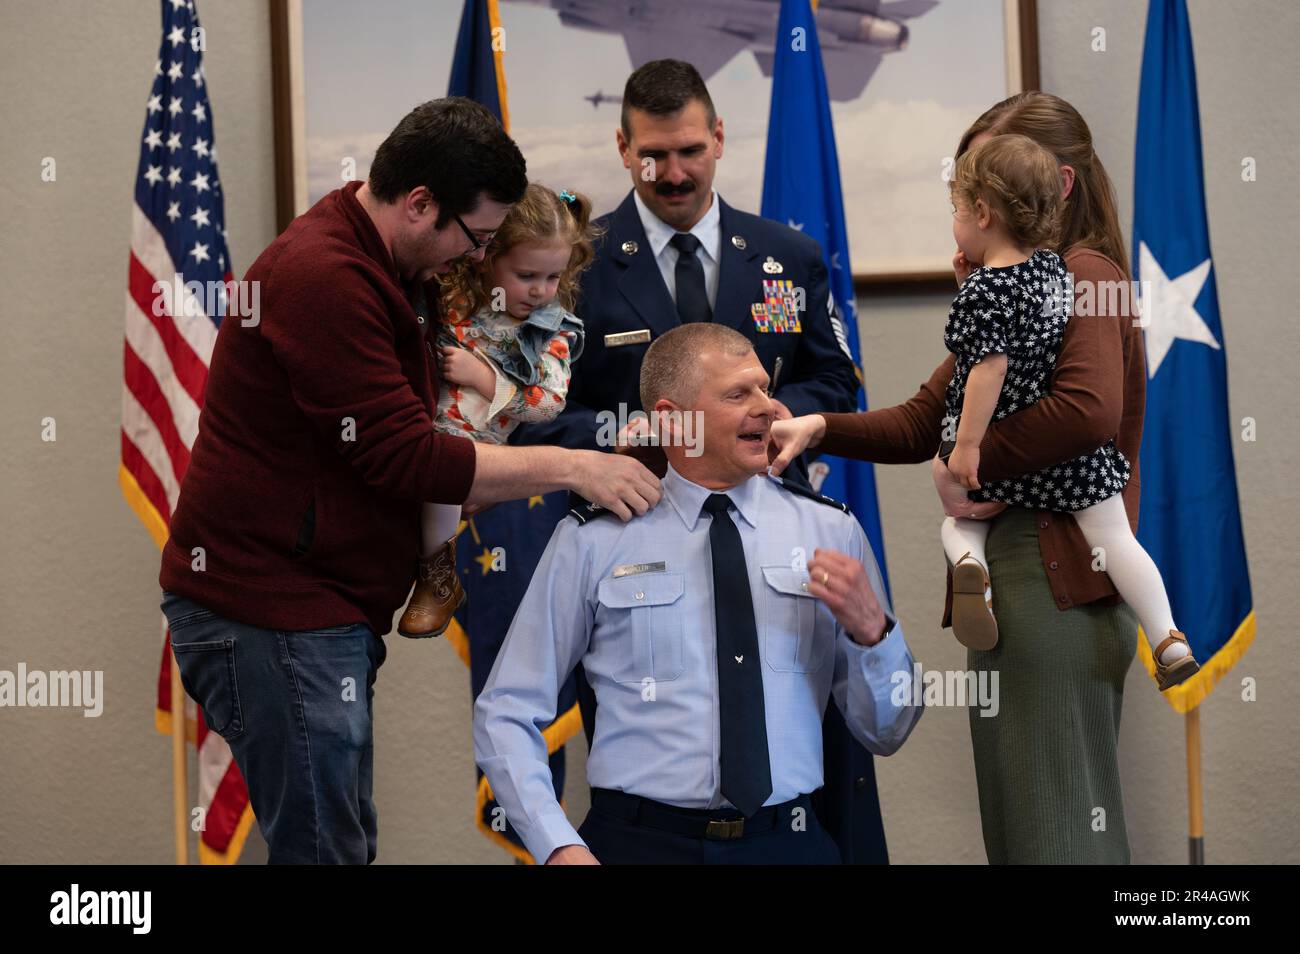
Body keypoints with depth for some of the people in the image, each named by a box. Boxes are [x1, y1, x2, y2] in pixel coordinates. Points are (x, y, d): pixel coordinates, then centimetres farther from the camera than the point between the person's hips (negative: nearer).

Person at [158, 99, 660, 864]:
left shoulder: (391, 266, 12)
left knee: (345, 838, 13)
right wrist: (571, 468, -18)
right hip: (272, 609, -10)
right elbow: (405, 457, -22)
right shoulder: (324, 276, -20)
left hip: (324, 603, 10)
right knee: (324, 846, -7)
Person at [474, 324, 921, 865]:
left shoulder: (831, 531, 12)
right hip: (639, 841, -2)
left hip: (786, 842, 2)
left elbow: (885, 734, 15)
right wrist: (559, 846, -8)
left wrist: (870, 629, -4)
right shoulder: (592, 541, 6)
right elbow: (505, 714, 6)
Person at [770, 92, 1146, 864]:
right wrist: (819, 430, -1)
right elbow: (922, 424, 16)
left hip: (1058, 588, -10)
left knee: (1059, 831, -5)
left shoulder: (1083, 274, -10)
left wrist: (966, 463, -16)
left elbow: (1089, 410, -29)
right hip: (1002, 580, 10)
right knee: (1012, 826, 14)